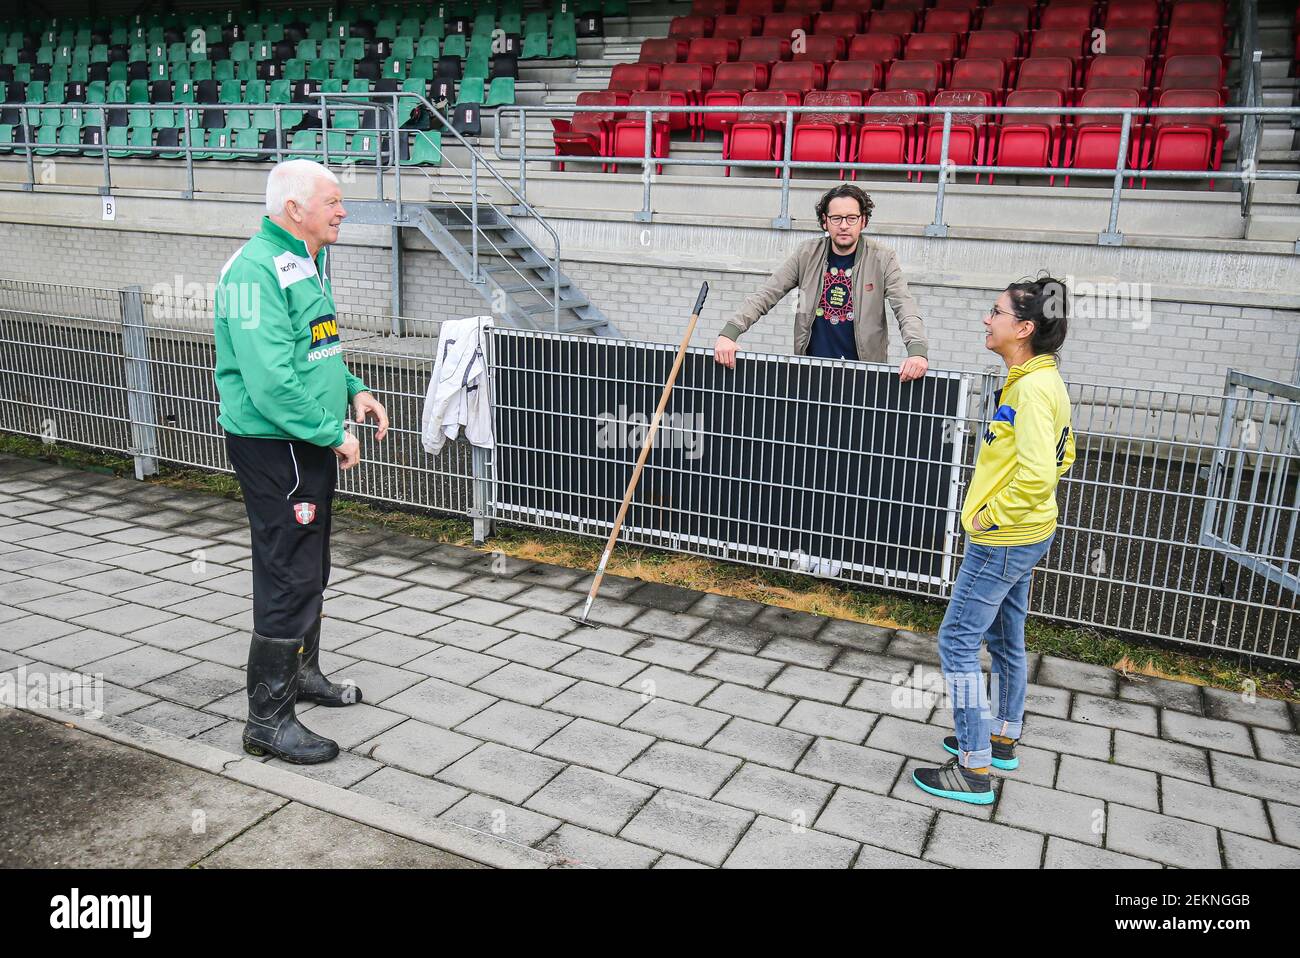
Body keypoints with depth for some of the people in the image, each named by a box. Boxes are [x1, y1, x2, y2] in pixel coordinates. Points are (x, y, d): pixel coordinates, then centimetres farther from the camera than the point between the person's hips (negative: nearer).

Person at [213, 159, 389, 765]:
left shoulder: (302, 263, 14)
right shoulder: (258, 269, -20)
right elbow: (270, 380, -27)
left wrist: (353, 389, 9)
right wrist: (333, 434, -20)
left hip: (308, 443, 10)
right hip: (275, 447, -10)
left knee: (310, 570, 21)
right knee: (289, 579, -5)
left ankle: (301, 673, 39)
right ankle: (268, 720, 7)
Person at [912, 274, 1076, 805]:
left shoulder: (1032, 388, -23)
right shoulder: (1039, 381, 8)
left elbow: (1038, 474, -32)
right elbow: (1061, 456, 20)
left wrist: (992, 517, -19)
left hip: (1002, 540, -10)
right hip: (1022, 535, 10)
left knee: (958, 643, -3)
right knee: (1005, 639, 21)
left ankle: (974, 771, 5)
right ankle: (1001, 740, 37)